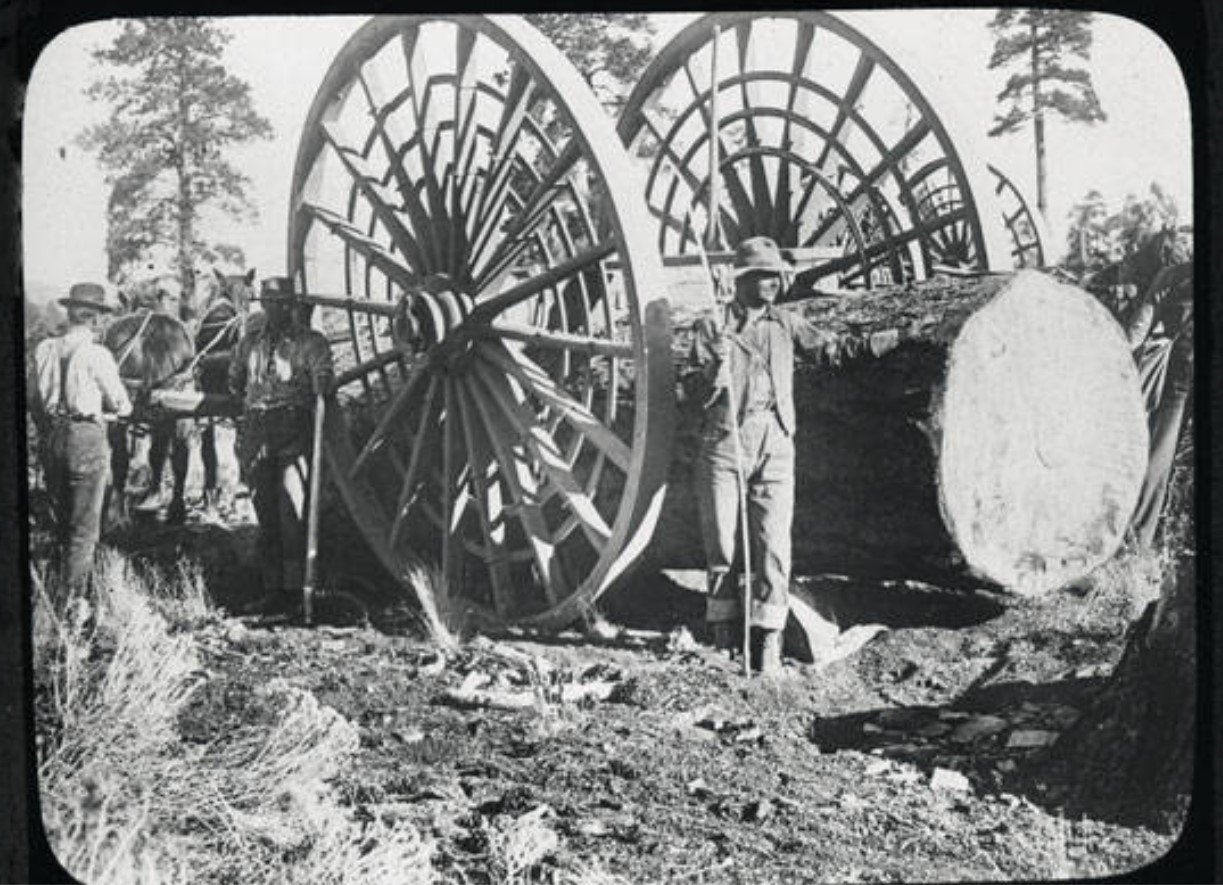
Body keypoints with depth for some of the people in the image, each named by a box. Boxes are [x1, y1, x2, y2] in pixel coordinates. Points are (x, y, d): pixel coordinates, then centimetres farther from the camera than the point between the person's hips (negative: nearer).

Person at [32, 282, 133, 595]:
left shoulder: (44, 349, 3)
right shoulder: (96, 354, -12)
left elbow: (37, 399, 6)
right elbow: (121, 405, -4)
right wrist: (114, 409, 16)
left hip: (52, 437, 6)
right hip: (87, 438, -5)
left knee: (62, 520, 19)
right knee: (84, 525, 4)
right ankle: (73, 591, 5)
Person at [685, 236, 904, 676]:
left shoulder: (785, 324, 13)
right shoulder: (711, 327, 4)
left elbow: (831, 348, 12)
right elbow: (695, 394, 1)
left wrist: (890, 339, 6)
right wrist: (717, 363, -17)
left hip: (775, 445, 2)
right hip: (724, 444, -2)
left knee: (774, 542, -6)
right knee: (719, 540, 2)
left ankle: (768, 642, -3)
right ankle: (723, 631, 17)